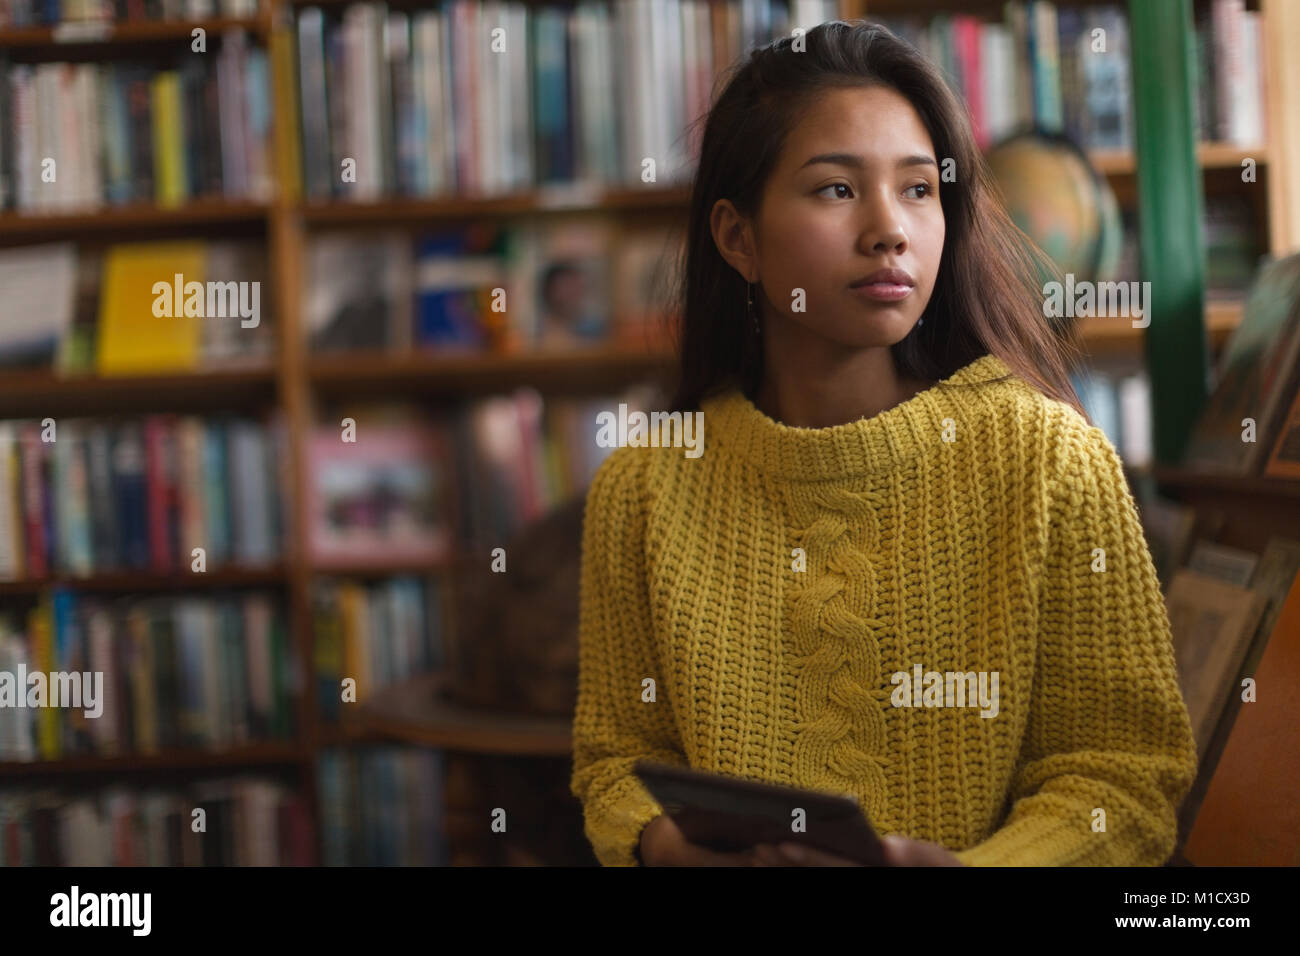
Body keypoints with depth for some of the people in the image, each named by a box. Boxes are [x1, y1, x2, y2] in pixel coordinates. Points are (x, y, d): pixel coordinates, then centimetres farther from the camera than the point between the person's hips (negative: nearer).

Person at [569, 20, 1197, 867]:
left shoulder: (1049, 458, -4)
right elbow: (618, 753, 9)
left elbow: (1128, 769, -2)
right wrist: (666, 842, -12)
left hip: (985, 852, -1)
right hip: (725, 860, 2)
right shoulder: (642, 489, 1)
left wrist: (971, 866, -19)